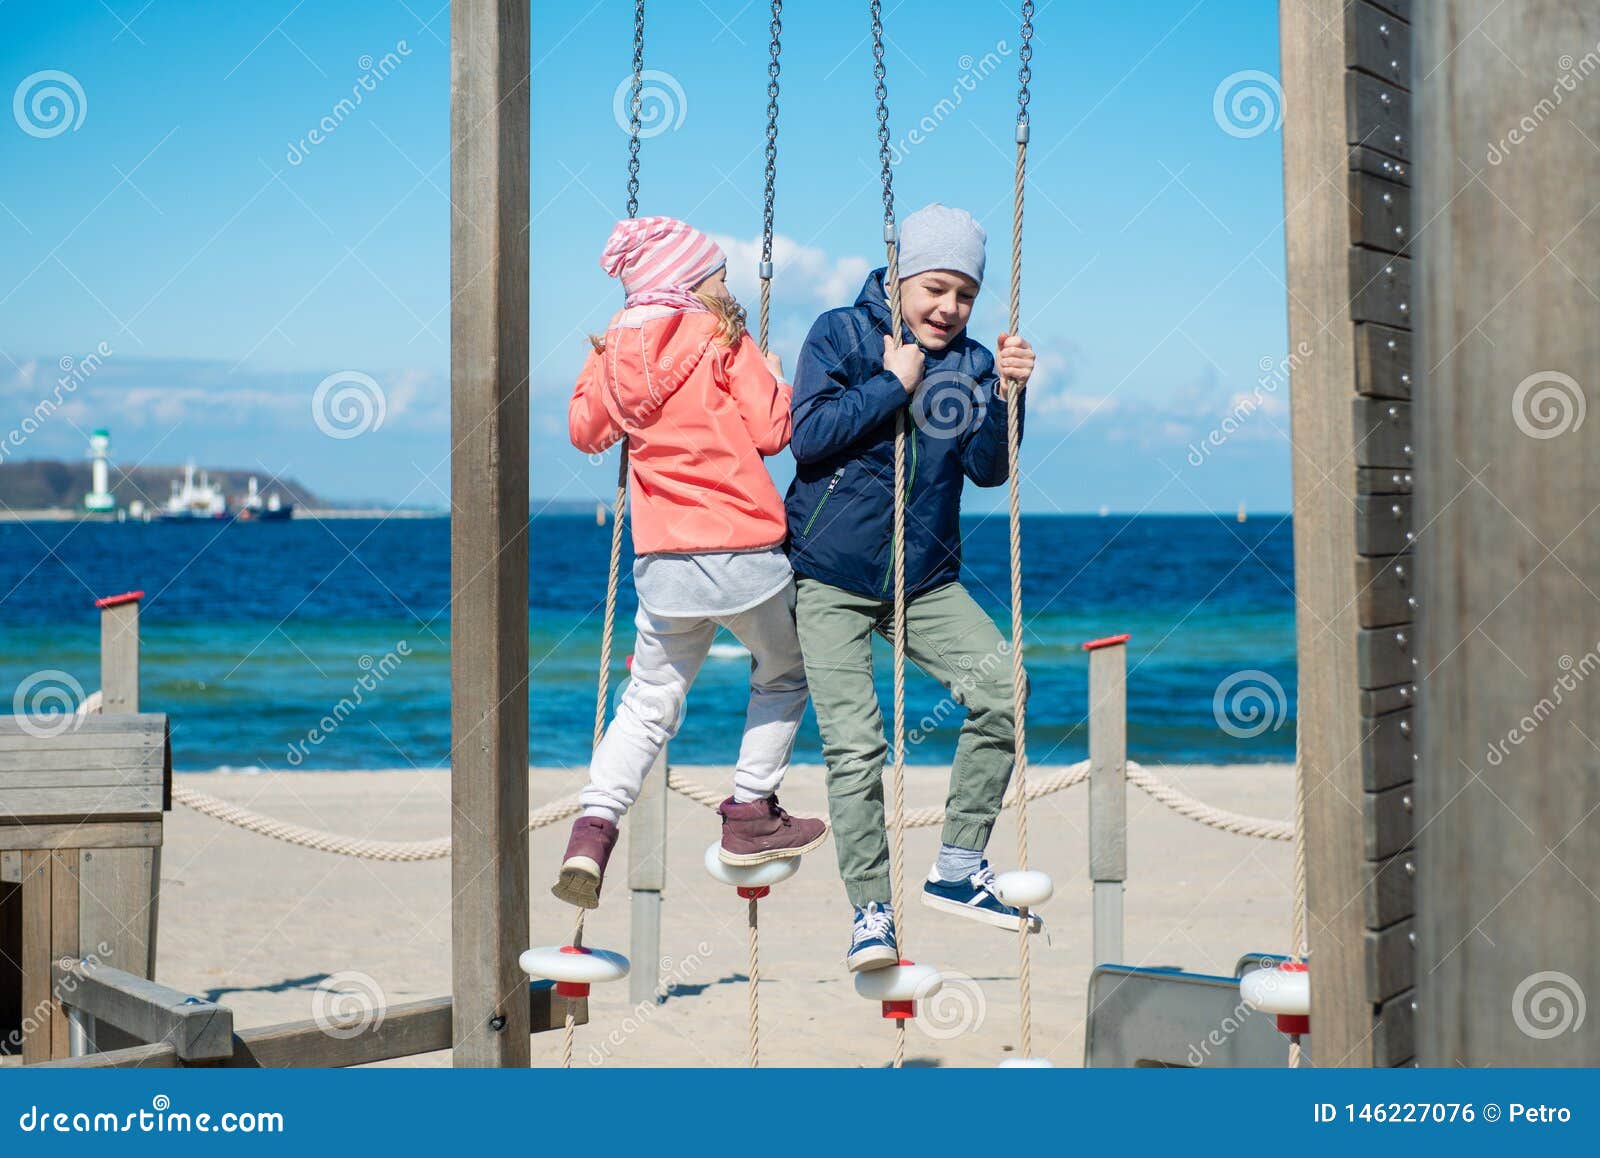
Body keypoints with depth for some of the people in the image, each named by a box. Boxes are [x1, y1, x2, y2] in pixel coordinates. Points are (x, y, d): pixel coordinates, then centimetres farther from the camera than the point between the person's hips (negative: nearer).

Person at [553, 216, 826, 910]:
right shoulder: (721, 340, -7)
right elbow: (773, 429, -9)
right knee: (784, 674, 20)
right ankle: (750, 816, 21)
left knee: (650, 702, 14)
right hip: (742, 551, -4)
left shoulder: (614, 352, 6)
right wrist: (765, 369, 9)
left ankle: (593, 825, -3)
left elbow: (586, 432, 19)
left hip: (661, 560, 4)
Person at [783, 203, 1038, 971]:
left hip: (926, 580, 4)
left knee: (1002, 686, -15)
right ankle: (871, 913, -4)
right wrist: (893, 383, -14)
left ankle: (958, 868, -3)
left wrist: (1005, 396, -18)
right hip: (831, 579, -4)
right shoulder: (841, 334, -2)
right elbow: (807, 436, -14)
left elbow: (987, 469, -3)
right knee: (854, 743, -12)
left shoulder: (970, 362, 7)